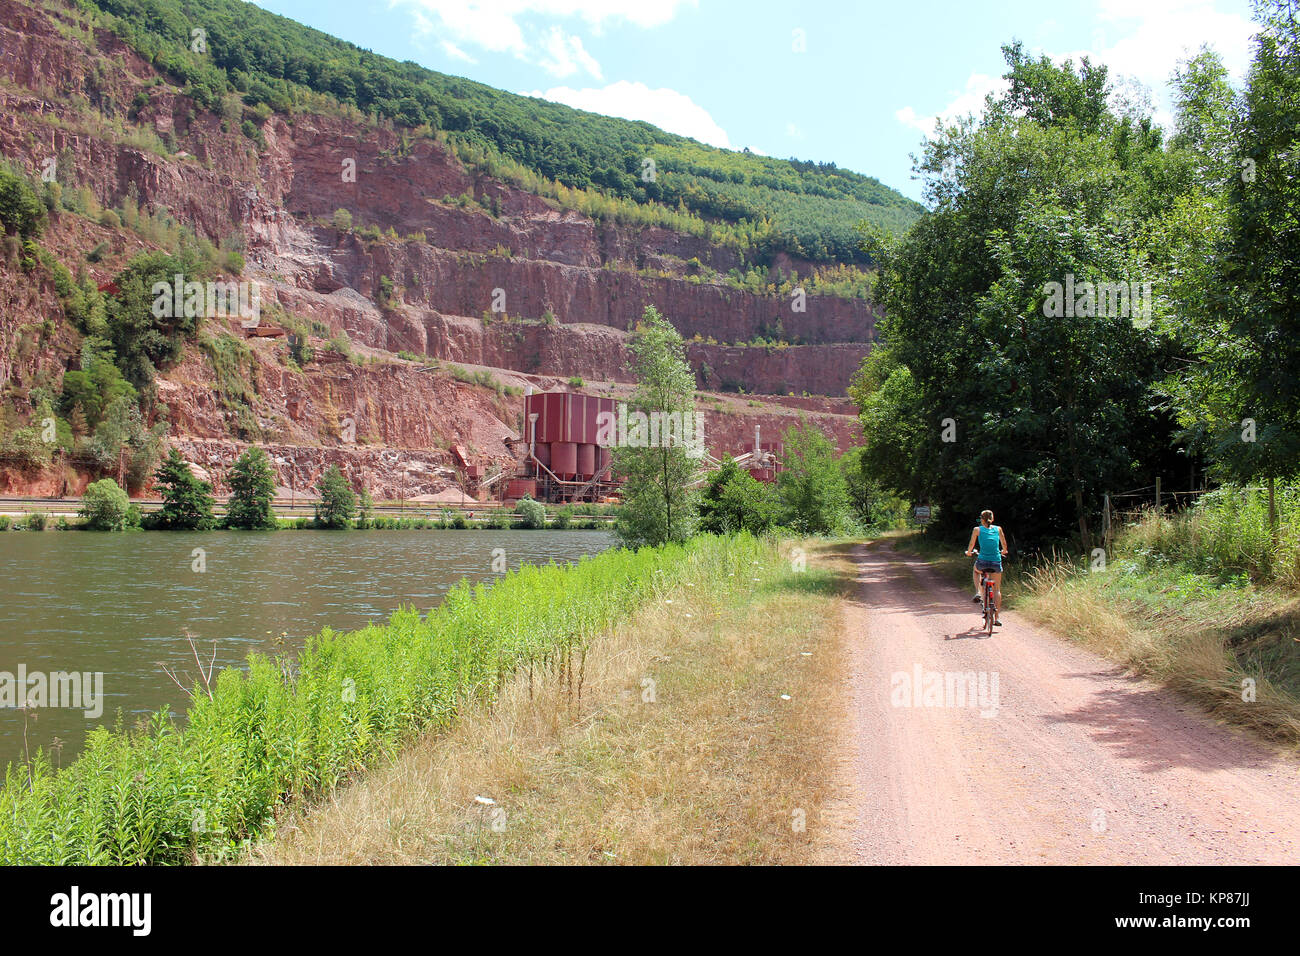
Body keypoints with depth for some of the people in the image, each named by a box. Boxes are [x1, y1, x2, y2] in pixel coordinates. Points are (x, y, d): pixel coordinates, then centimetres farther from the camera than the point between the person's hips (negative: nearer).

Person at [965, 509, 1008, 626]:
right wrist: (1003, 551, 36)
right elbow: (1004, 545, 13)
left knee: (976, 570, 36)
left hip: (983, 562, -1)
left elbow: (971, 545, 6)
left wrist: (968, 552, 27)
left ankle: (978, 593, 16)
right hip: (996, 563, 1)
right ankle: (997, 617, 8)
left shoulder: (977, 529, 2)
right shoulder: (998, 529, 6)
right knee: (997, 589, 13)